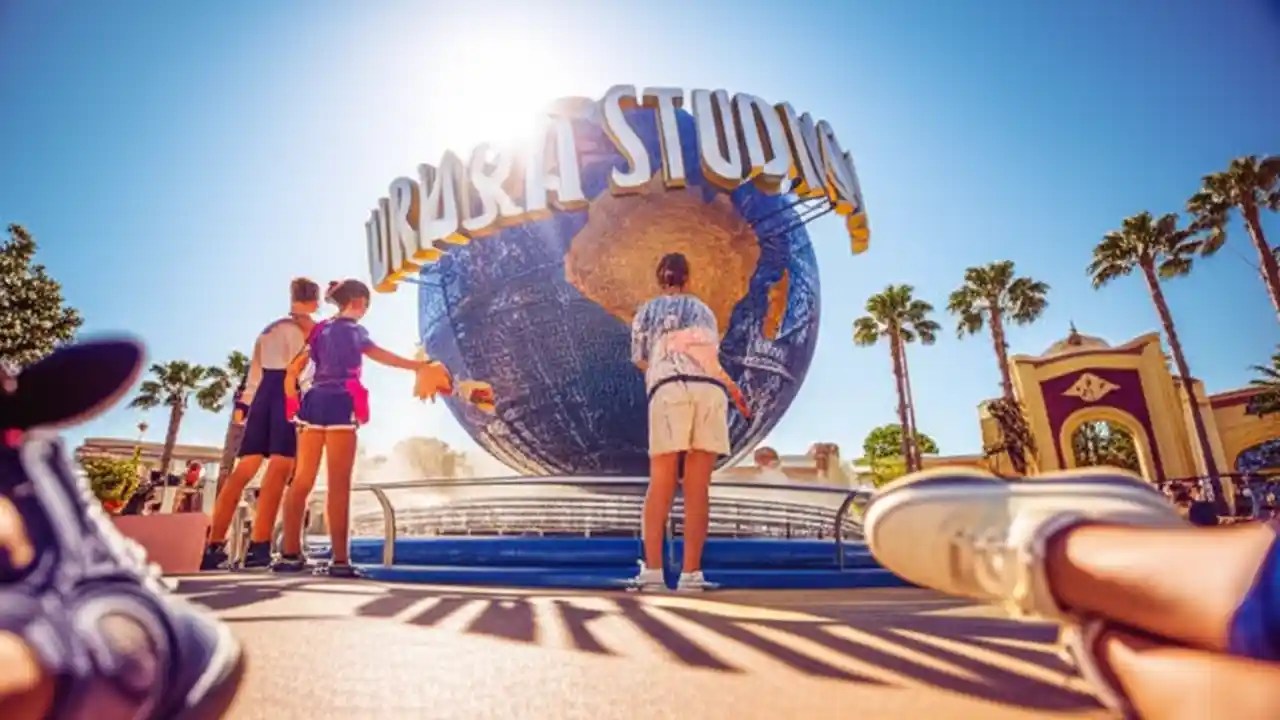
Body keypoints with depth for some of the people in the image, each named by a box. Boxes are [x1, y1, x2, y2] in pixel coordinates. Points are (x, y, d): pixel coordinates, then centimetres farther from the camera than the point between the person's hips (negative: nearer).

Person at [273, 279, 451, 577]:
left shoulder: (321, 329, 19)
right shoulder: (352, 329, 1)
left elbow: (292, 371, 15)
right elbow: (379, 355, -17)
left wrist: (295, 406, 15)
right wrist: (420, 366, -22)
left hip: (314, 402, 6)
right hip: (340, 404, -6)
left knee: (302, 481, 7)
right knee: (339, 484, -6)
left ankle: (290, 554, 8)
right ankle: (340, 560, -5)